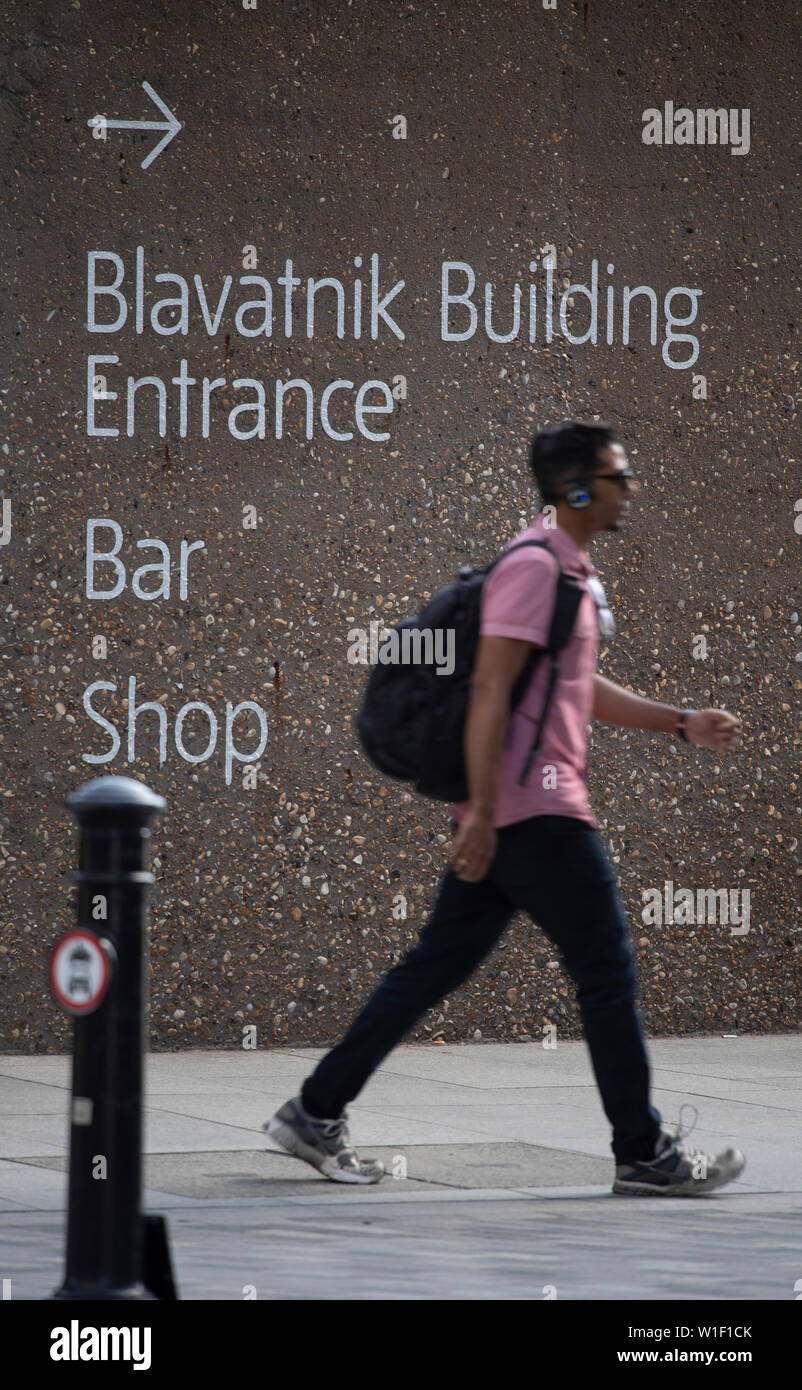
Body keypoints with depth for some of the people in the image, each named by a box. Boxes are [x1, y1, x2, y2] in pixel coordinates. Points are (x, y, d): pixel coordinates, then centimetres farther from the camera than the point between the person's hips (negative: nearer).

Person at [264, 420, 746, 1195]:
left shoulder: (571, 572, 19)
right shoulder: (534, 567, -13)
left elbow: (581, 691, 28)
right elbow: (491, 689, -18)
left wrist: (681, 724, 22)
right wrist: (481, 810, -22)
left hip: (507, 814, 10)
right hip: (534, 810, -10)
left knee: (437, 966, 10)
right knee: (608, 971, -4)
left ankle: (317, 1114, 12)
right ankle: (644, 1153, 3)